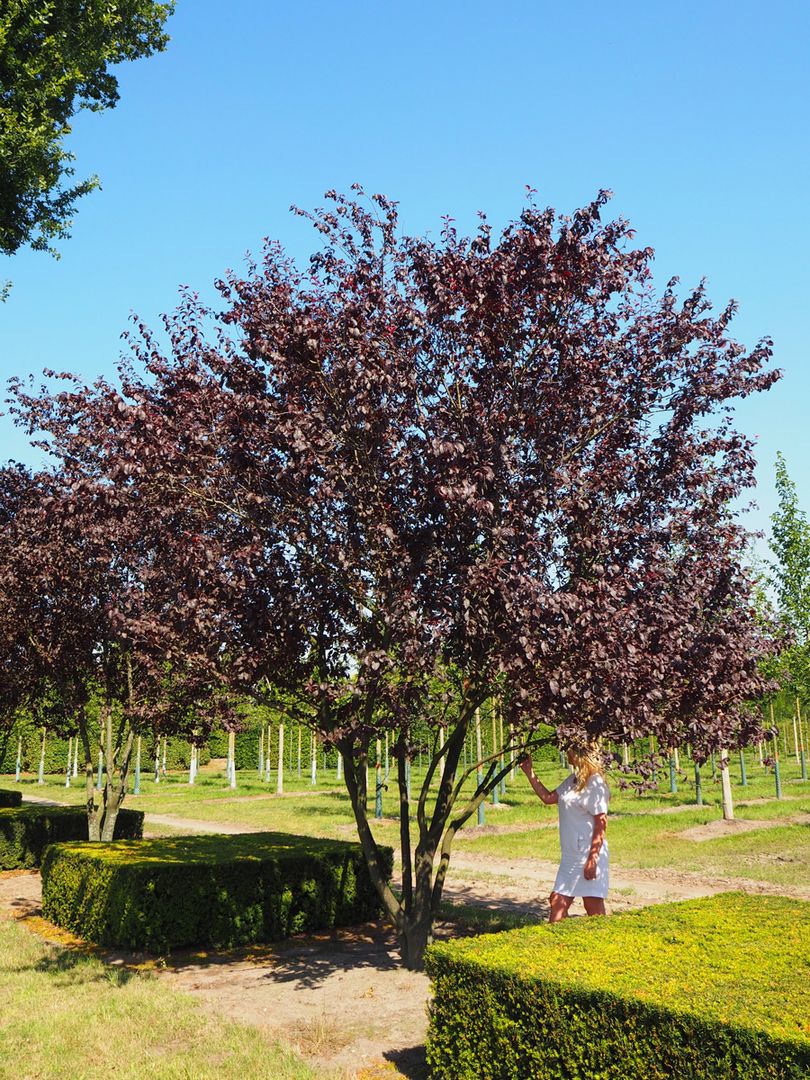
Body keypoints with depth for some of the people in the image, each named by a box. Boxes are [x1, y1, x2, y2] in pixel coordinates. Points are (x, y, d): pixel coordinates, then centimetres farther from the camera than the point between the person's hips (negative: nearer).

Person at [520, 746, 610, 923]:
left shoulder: (594, 783, -16)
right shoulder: (573, 780, 11)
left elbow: (601, 823, -18)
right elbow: (548, 797, 19)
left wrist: (593, 859, -21)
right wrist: (530, 774, 15)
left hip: (589, 855, -9)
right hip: (570, 856, 9)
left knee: (594, 909, 2)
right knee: (558, 901, 10)